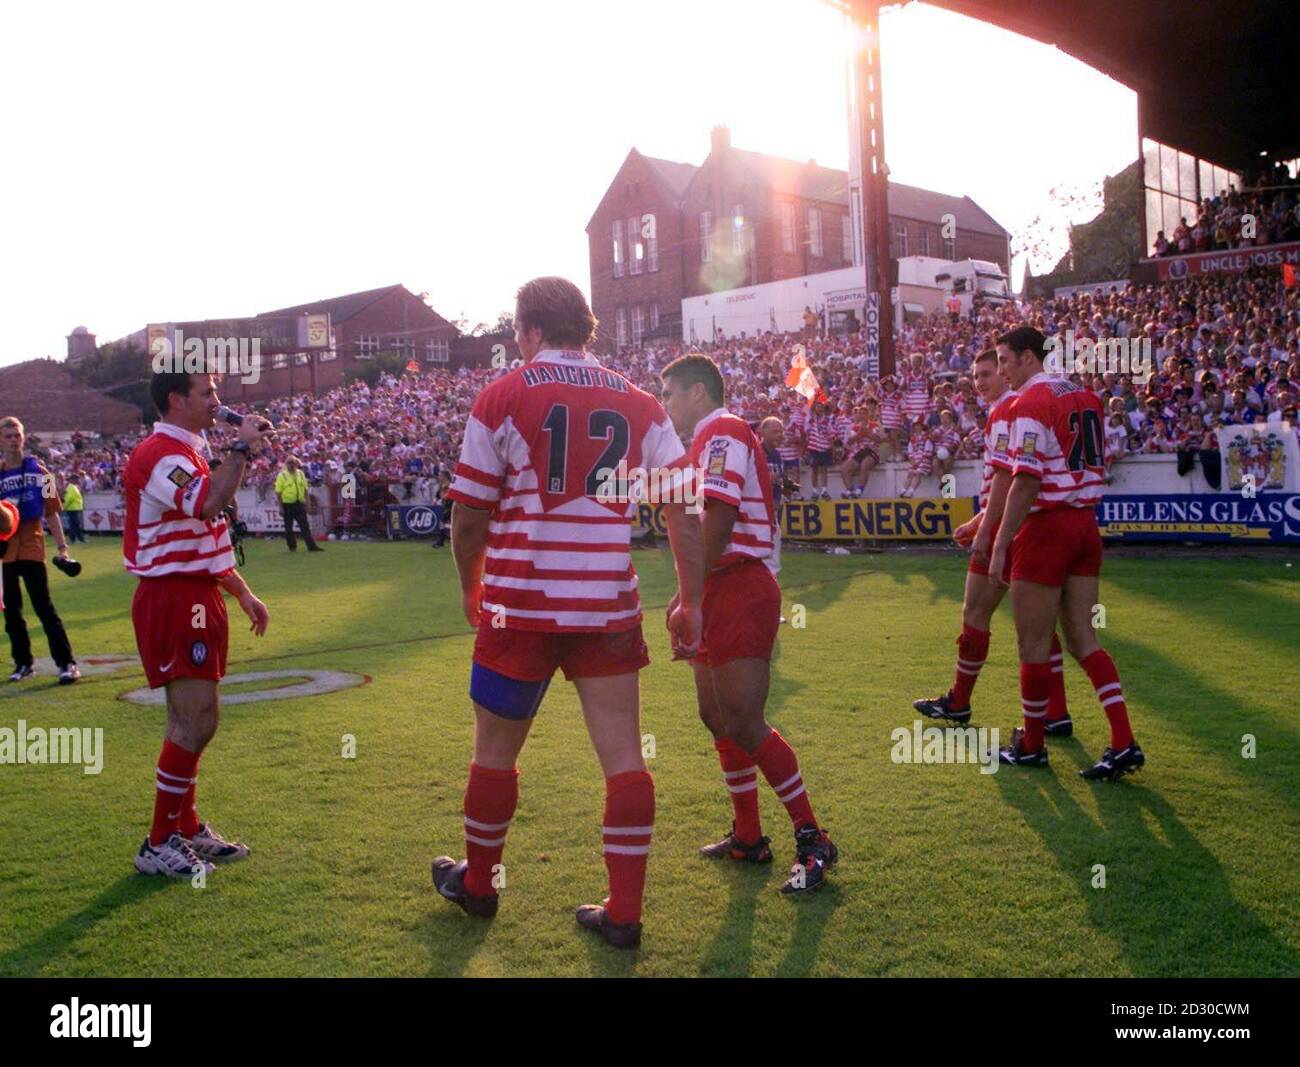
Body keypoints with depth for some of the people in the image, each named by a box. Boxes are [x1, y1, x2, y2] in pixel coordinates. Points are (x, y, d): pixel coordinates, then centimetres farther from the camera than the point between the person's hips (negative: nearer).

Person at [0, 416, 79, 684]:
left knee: (44, 608, -6)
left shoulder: (37, 471, 1)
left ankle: (67, 663, -5)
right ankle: (23, 663, 22)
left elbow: (51, 511, 2)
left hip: (31, 546, -3)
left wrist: (62, 546, -1)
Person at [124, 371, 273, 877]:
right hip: (173, 601, -11)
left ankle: (186, 827, 27)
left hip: (195, 598, 11)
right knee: (194, 719, -9)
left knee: (196, 720, 15)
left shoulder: (187, 452, 20)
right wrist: (242, 448, -26)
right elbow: (210, 504, -36)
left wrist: (243, 593, 23)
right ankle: (158, 845, 2)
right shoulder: (160, 455, -15)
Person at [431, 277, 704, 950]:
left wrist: (470, 586, 16)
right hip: (609, 608, 3)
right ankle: (623, 914, 12)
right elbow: (685, 511, 1)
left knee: (495, 749, 15)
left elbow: (469, 516, 0)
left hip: (520, 604, -2)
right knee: (622, 754, 7)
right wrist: (691, 601, 7)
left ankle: (476, 882, 34)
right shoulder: (640, 405, 6)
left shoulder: (502, 397, -2)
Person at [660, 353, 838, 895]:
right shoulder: (709, 439, 21)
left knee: (744, 723, -10)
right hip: (722, 592, 11)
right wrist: (695, 597, 16)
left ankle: (813, 840, 0)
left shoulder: (723, 431, -11)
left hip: (738, 591, -11)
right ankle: (748, 837, 24)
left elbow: (718, 518, -22)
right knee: (717, 717, 14)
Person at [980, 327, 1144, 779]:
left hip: (1046, 528, -8)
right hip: (1086, 526, 8)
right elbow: (1099, 465, 16)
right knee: (1082, 638, 12)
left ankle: (1031, 745, 17)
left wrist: (999, 544, -18)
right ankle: (1123, 744, 7)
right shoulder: (1086, 397, 12)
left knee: (1034, 645, 4)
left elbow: (1025, 482, -20)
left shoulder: (1030, 402, -13)